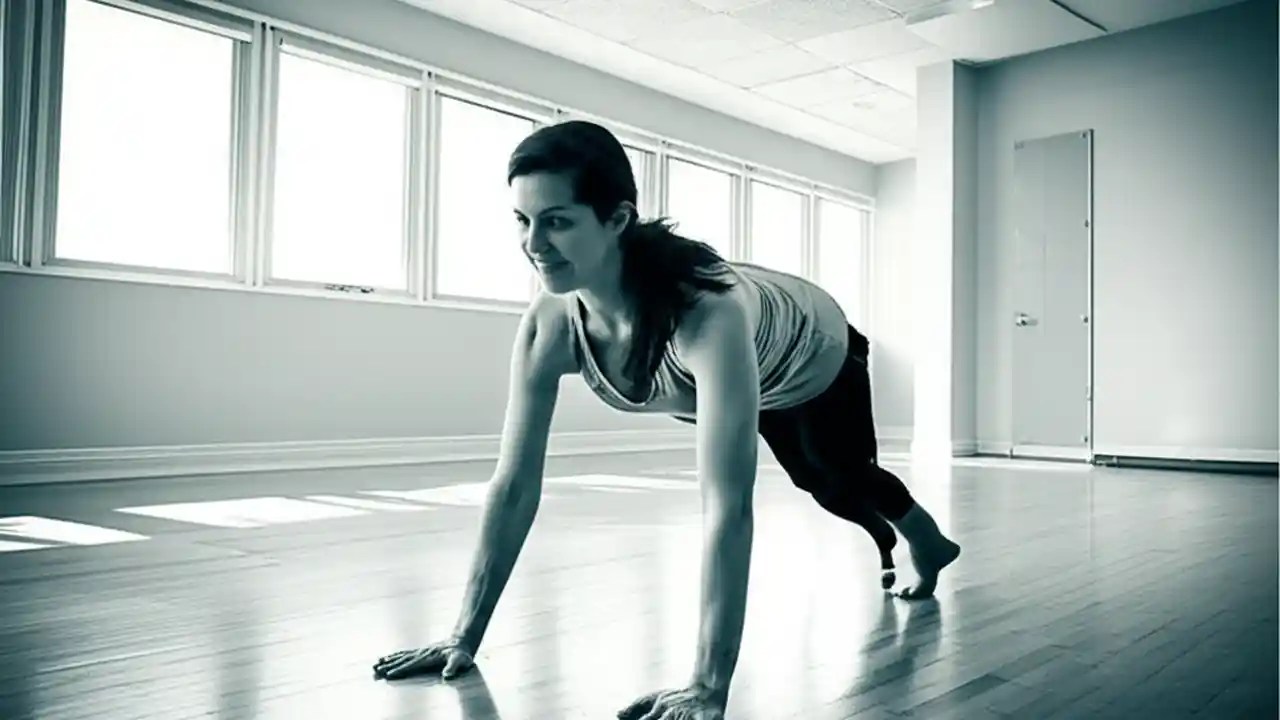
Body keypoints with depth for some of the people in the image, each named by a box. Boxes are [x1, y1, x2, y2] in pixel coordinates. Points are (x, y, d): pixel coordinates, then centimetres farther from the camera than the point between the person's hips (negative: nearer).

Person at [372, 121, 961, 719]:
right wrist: (465, 636, -29)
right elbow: (514, 483, -29)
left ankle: (927, 541, 59)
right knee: (816, 483, 29)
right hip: (755, 384, 5)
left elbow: (727, 504, -56)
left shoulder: (706, 315, -52)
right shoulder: (549, 324, -35)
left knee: (842, 478, 22)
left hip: (815, 358, -5)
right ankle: (887, 537, 65)